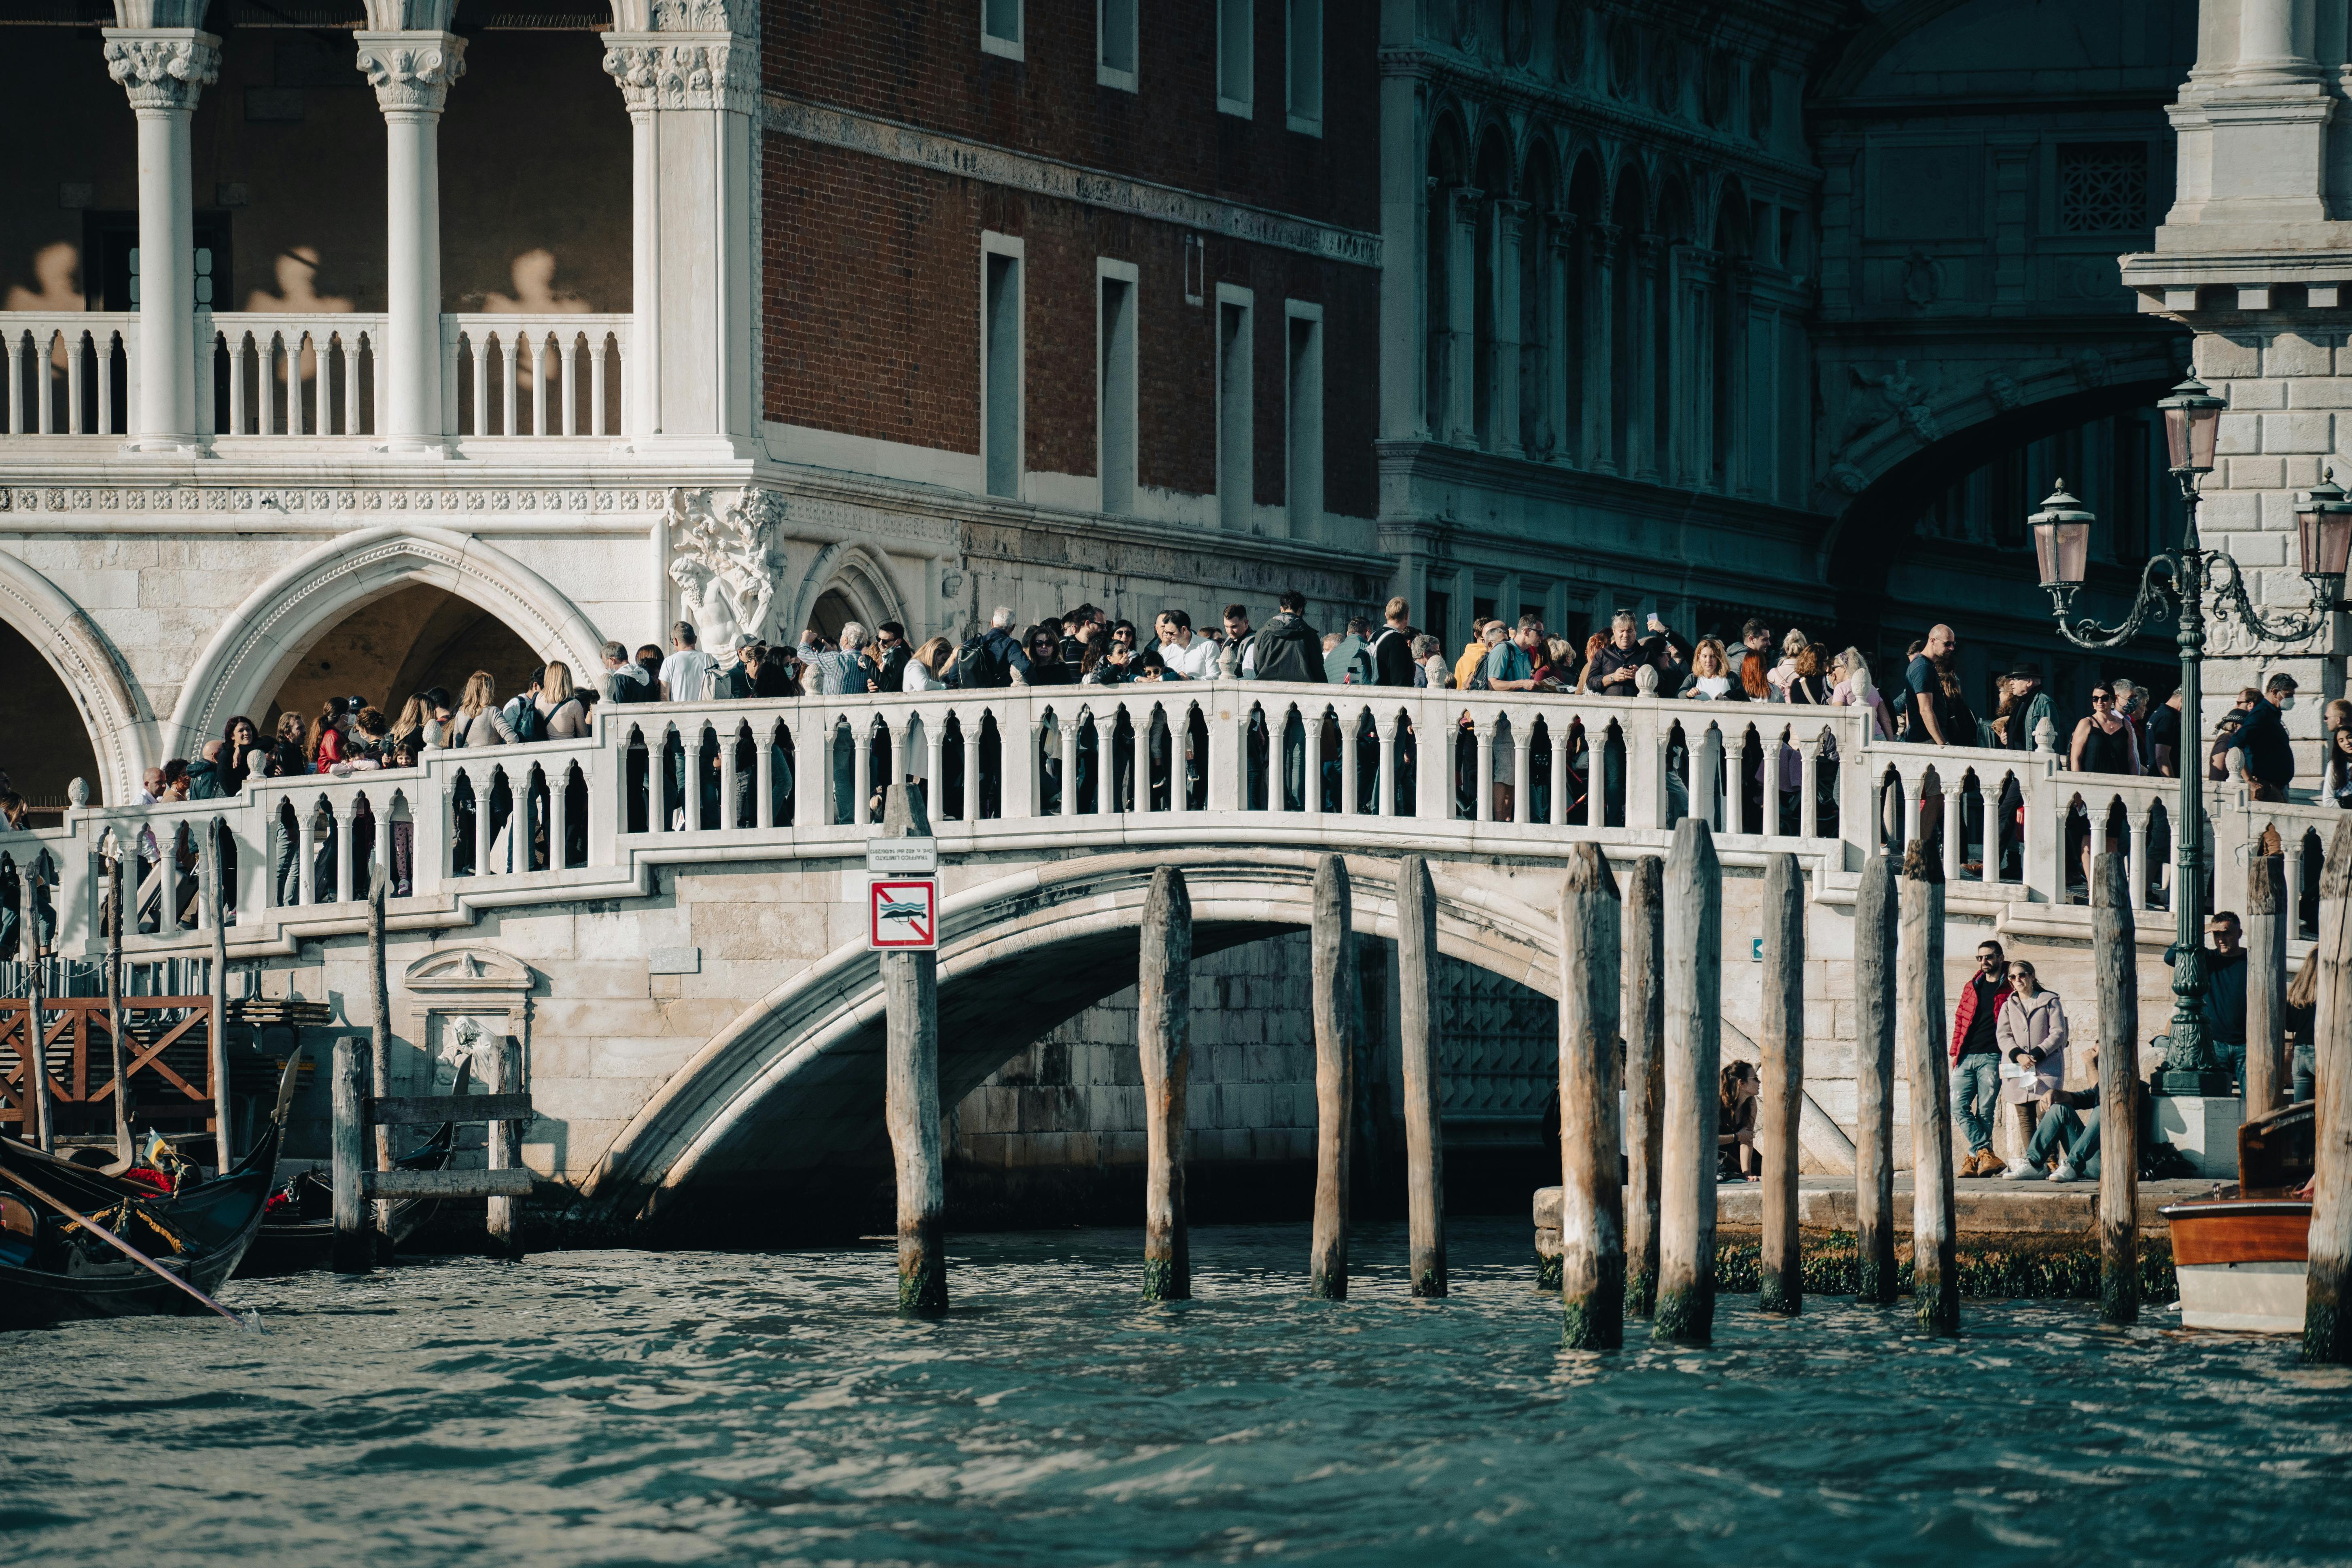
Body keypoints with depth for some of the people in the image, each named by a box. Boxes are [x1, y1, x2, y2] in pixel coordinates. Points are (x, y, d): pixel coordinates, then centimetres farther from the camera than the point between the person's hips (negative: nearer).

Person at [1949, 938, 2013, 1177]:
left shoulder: (2010, 989, 3)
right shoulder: (1972, 987, 18)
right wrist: (1955, 1052, 11)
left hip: (1992, 1058, -5)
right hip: (1967, 1057, 5)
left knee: (1985, 1111, -5)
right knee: (1958, 1105, -10)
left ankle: (1974, 1158, 0)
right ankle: (1985, 1153, -13)